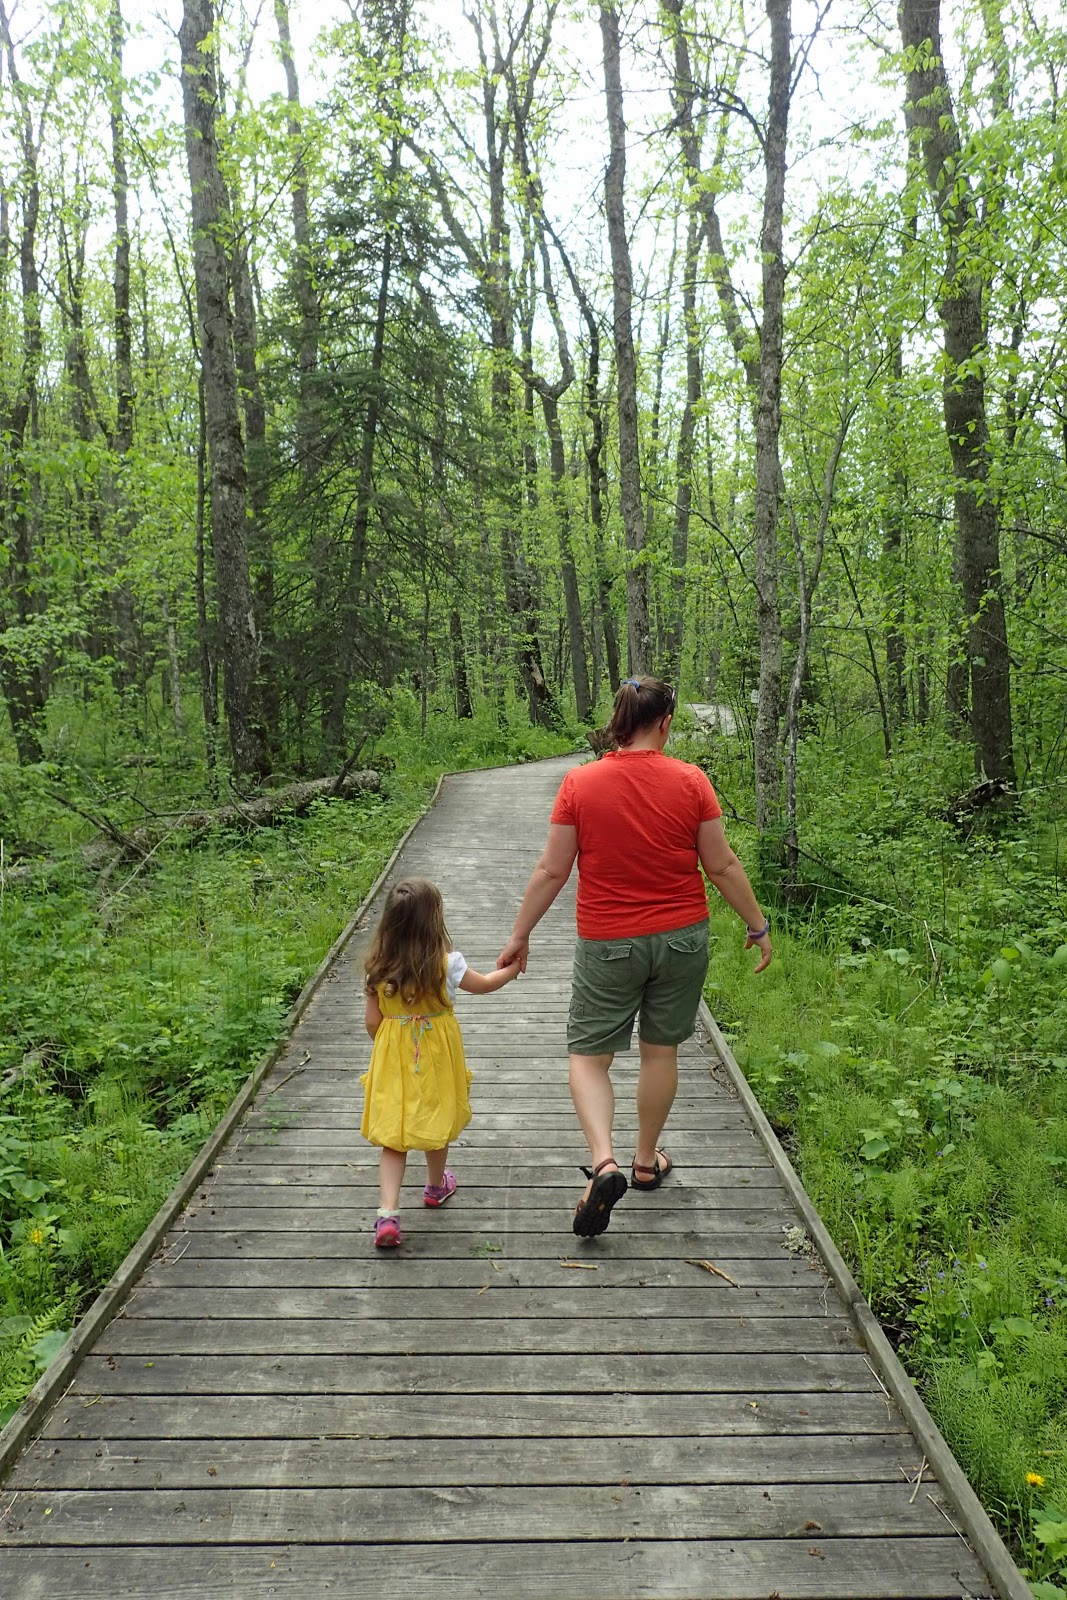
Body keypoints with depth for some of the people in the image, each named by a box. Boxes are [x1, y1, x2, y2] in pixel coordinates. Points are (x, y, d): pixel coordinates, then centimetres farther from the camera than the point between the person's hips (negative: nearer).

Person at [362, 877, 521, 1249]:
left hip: (393, 1057, 1)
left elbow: (372, 1021, -2)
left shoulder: (379, 968, -8)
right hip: (437, 1055, -1)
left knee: (393, 1134, 4)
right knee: (436, 1124, 21)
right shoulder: (446, 963, -15)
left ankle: (388, 1212, -9)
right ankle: (436, 1186, 44)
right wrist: (513, 967, 21)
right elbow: (485, 984, 2)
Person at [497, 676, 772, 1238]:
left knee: (588, 1055, 9)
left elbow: (551, 871, -7)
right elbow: (722, 866, -3)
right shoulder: (690, 782, -7)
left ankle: (602, 1162, -10)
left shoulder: (579, 783, -9)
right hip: (682, 938, 2)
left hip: (607, 944, -1)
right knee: (660, 1051, 17)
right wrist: (758, 925, 11)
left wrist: (519, 935, 5)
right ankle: (647, 1161, 32)